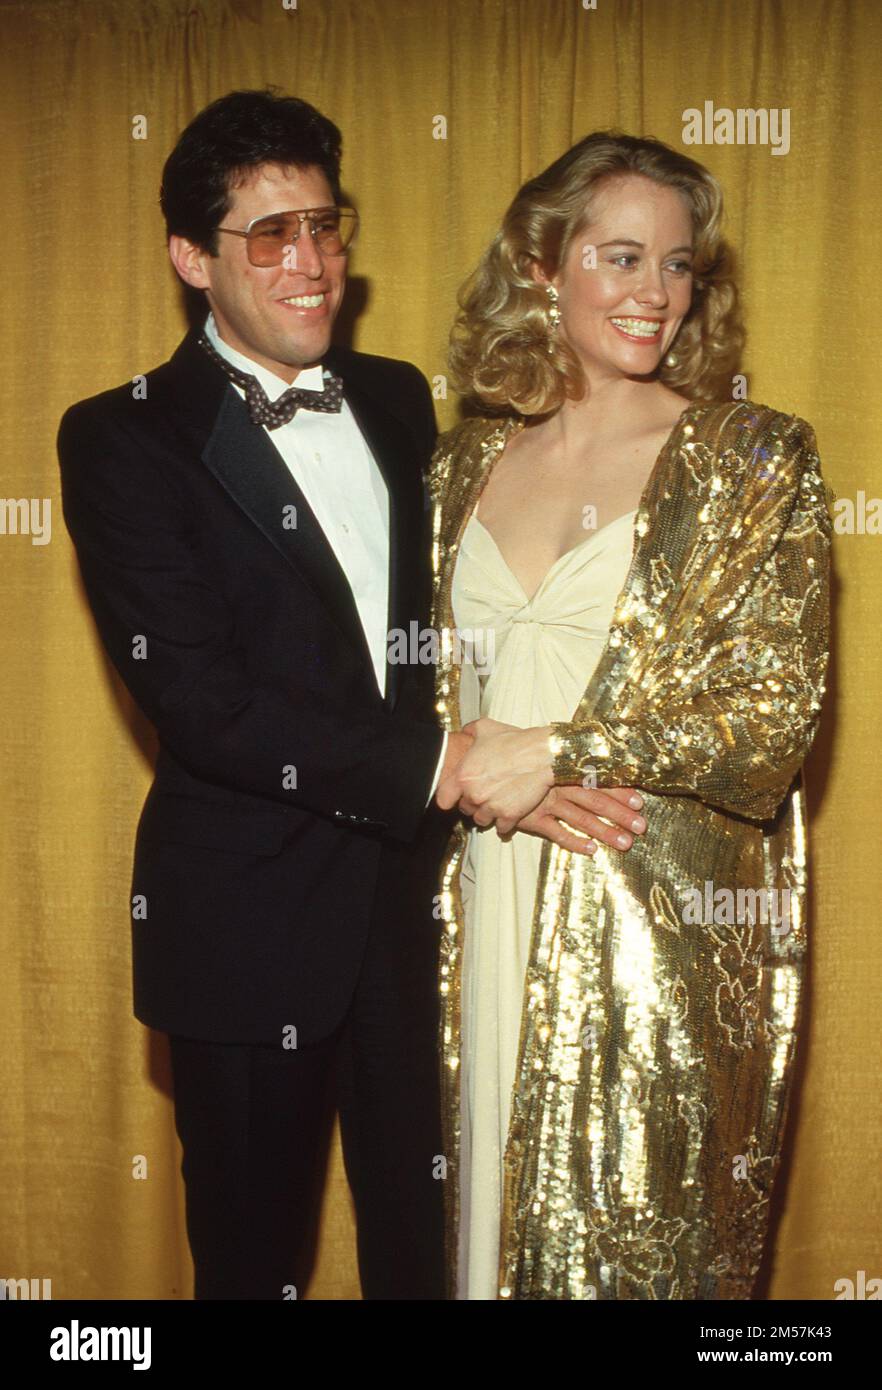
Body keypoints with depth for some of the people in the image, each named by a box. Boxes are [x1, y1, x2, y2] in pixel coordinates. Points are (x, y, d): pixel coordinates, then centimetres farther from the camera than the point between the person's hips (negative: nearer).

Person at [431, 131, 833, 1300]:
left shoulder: (756, 459, -5)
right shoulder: (471, 460, 8)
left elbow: (779, 713, -10)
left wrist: (558, 754, -16)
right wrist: (459, 768, -7)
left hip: (665, 923, -3)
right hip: (489, 904, 4)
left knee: (642, 1227, 7)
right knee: (493, 1210, 15)